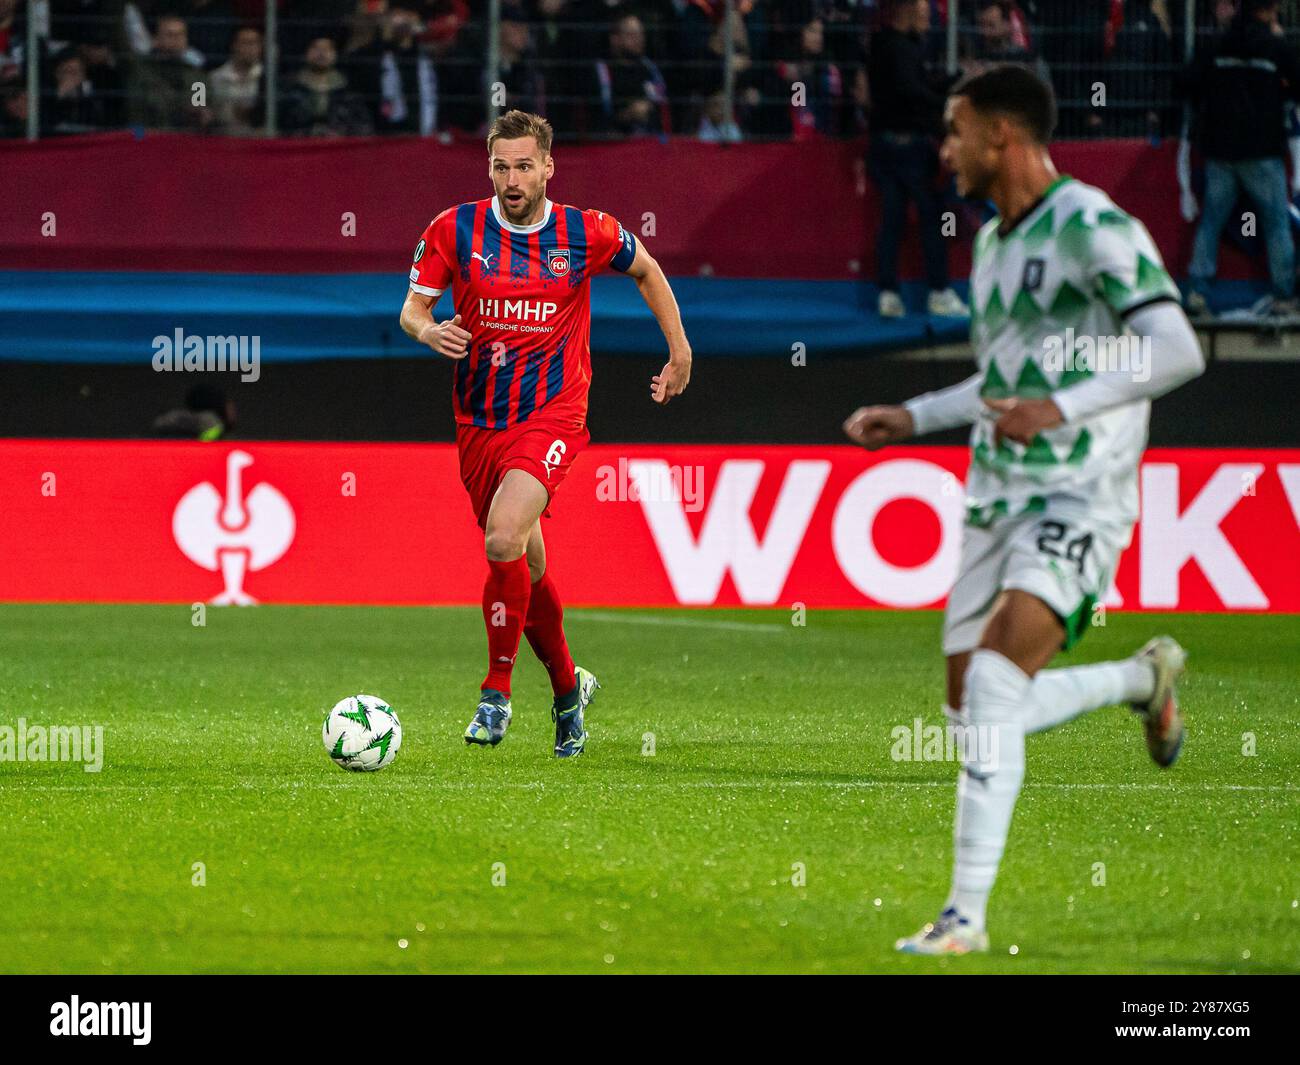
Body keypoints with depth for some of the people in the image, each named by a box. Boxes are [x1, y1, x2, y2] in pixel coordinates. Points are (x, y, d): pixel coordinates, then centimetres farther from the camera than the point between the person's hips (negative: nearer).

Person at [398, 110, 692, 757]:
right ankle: (568, 687, 35)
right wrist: (429, 329, -22)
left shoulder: (586, 234, -5)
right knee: (526, 569, 11)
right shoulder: (455, 231, -3)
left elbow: (646, 271, 14)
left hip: (553, 415, -3)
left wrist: (680, 352, 14)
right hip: (478, 421, 3)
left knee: (504, 539, -27)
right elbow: (413, 305, 1)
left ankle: (497, 691, -15)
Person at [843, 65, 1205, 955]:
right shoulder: (993, 243, 16)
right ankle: (1144, 678, 33)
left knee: (995, 680, -24)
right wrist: (912, 419, 22)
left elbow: (1177, 351, -20)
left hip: (1077, 500, -9)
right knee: (973, 711, 6)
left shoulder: (1092, 228, -12)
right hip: (997, 502, 9)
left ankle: (967, 914, -22)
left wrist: (1061, 409, -27)